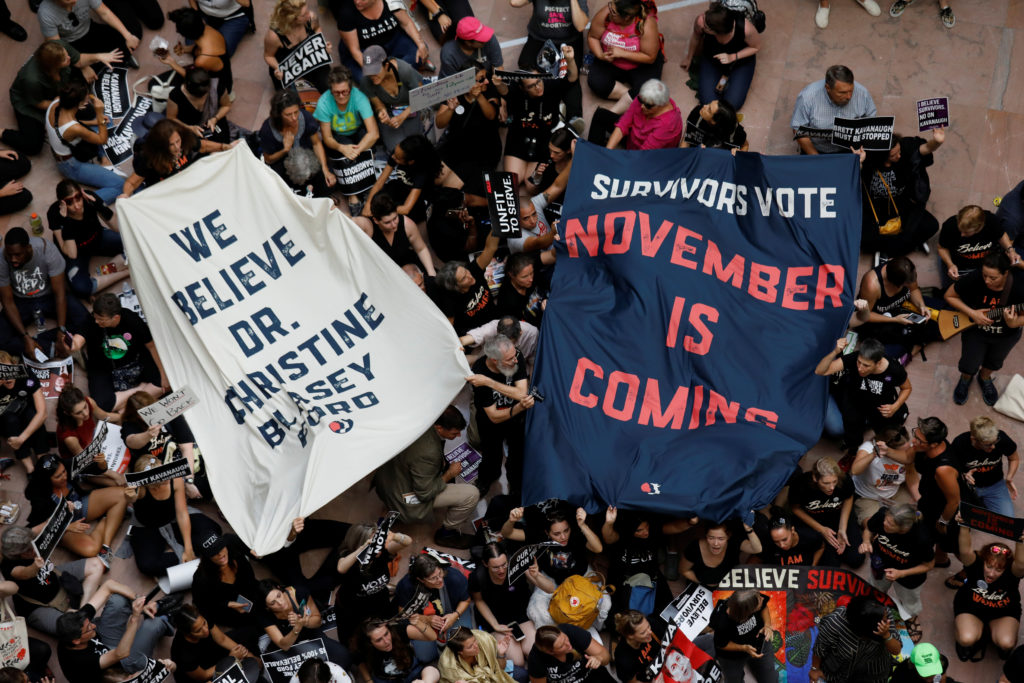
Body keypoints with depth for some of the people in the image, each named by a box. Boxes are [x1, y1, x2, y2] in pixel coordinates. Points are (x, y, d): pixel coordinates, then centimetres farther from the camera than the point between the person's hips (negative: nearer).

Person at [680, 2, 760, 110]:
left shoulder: (745, 27, -40)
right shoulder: (701, 21, -34)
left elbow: (756, 47, -16)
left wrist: (732, 57, -31)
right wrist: (689, 58, 11)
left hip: (741, 63, -1)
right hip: (711, 59, 2)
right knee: (707, 102, -10)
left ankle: (727, 76, 17)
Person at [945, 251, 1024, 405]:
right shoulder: (974, 280, -30)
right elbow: (949, 296, -13)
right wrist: (972, 313, -24)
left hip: (1006, 336, 1)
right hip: (975, 330, -1)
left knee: (995, 361, 24)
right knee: (970, 364, 4)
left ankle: (985, 378, 60)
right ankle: (965, 378, 43)